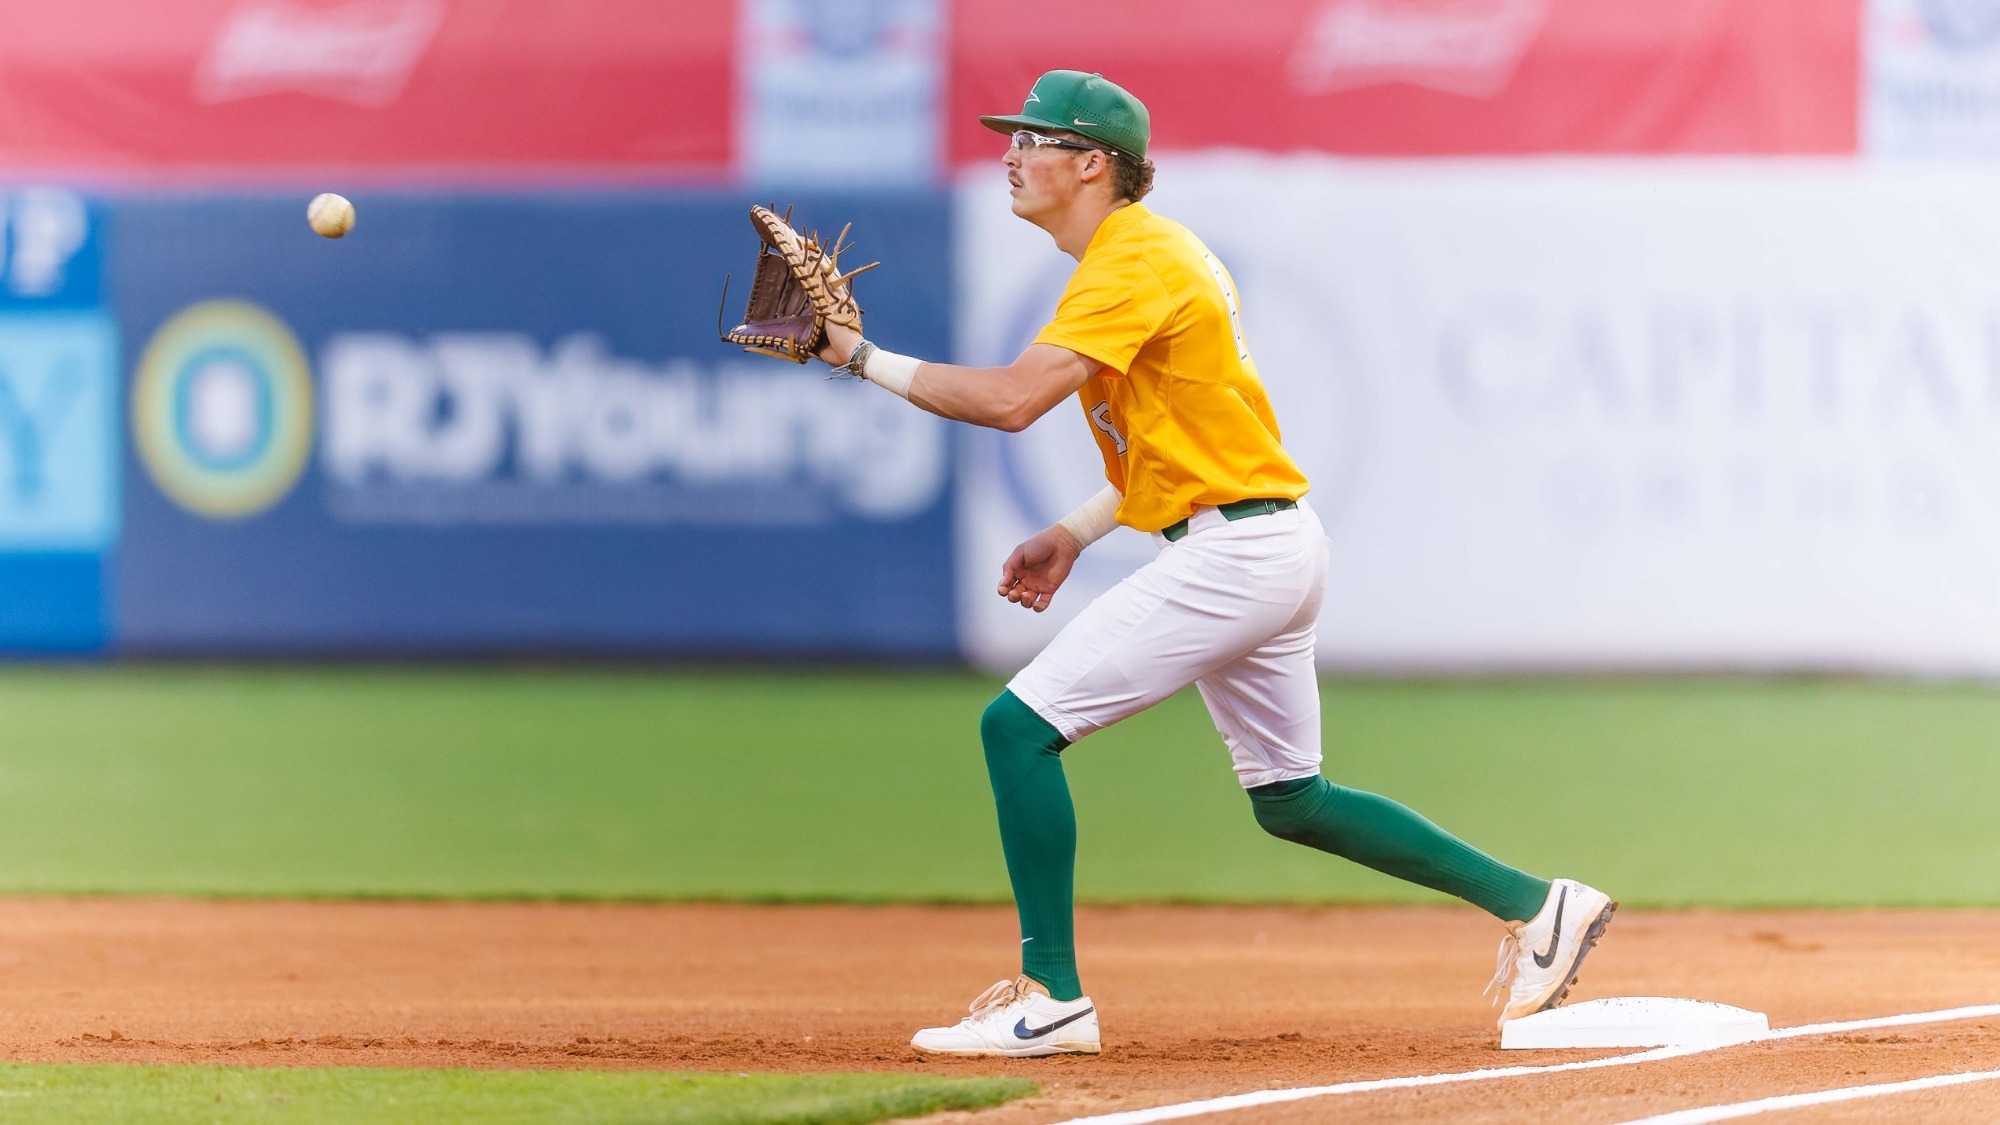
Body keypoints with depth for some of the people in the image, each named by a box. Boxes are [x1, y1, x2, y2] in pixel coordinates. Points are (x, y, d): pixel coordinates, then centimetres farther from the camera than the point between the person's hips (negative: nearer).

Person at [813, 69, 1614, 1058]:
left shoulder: (1134, 265, -16)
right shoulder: (1147, 253, 16)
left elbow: (1010, 399, -27)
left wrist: (866, 358, -18)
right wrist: (1076, 533, 17)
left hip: (1236, 553, -11)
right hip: (1270, 549, 11)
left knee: (1019, 725, -12)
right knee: (1289, 802, 19)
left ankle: (1051, 997, -11)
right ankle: (1533, 904, 22)